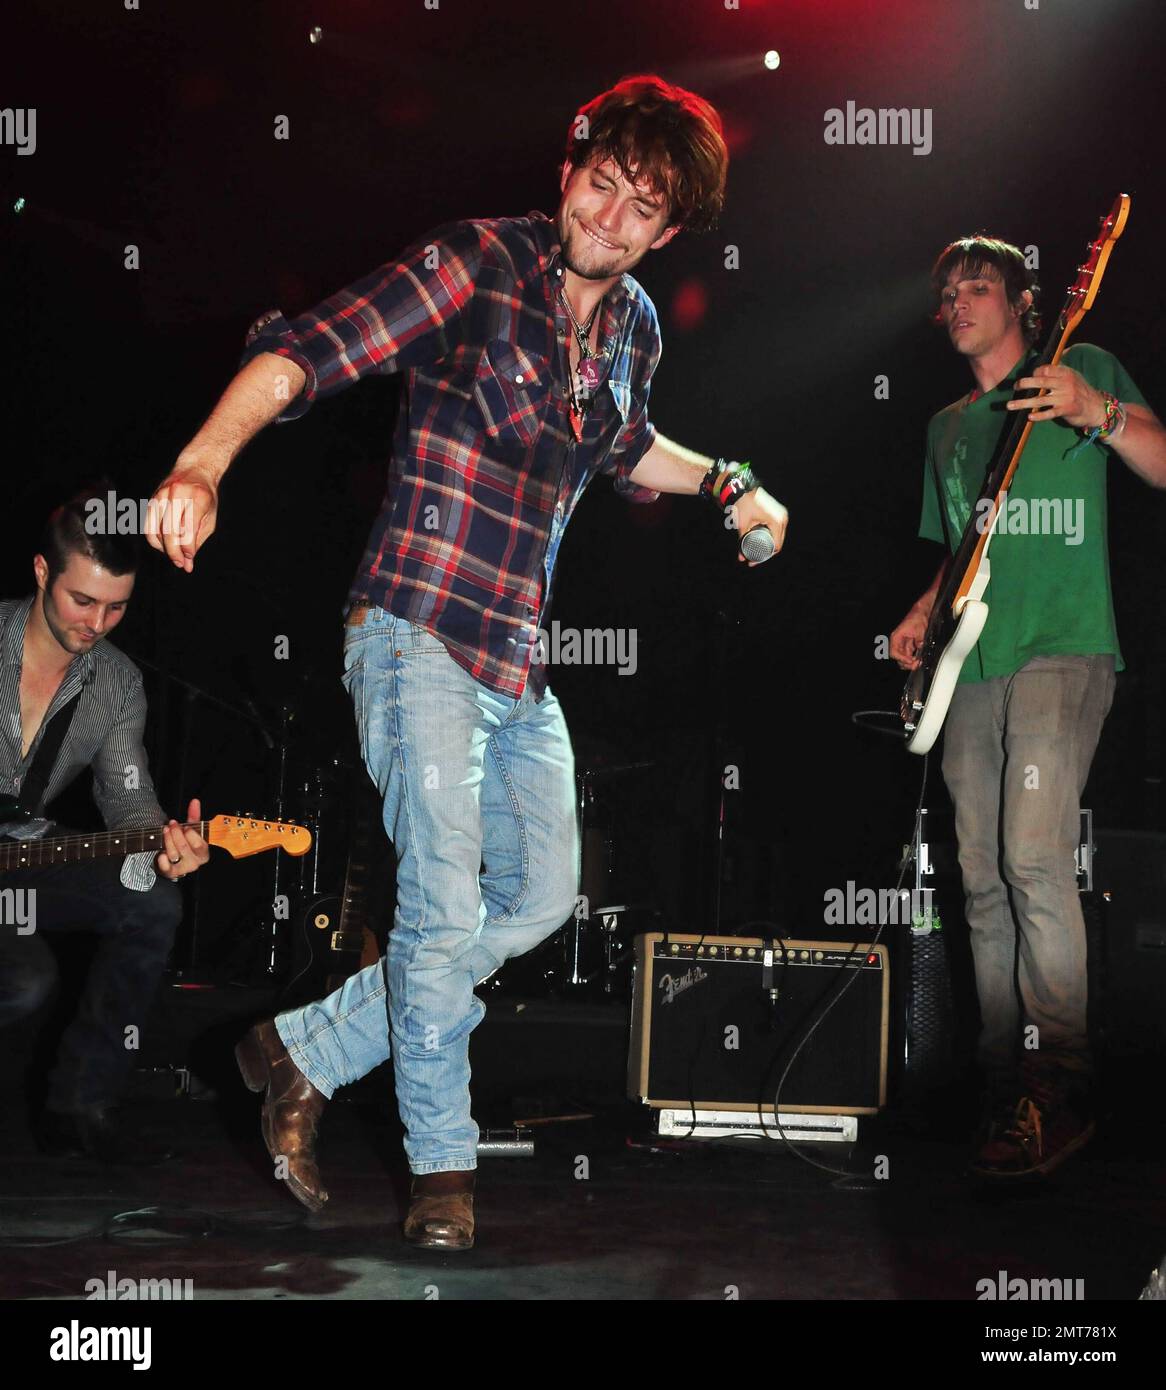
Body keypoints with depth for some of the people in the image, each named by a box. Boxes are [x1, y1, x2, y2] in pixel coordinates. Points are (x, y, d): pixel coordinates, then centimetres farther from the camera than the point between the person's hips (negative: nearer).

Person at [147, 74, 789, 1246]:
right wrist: (207, 458, -37)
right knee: (447, 903, -12)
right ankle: (441, 1161, 10)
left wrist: (729, 485, 26)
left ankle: (306, 1055, 20)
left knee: (539, 899, 10)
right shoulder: (473, 267, -10)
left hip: (519, 656, 8)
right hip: (417, 632, -7)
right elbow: (306, 351, -21)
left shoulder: (633, 328, 11)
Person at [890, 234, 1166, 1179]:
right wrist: (923, 615, 11)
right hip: (973, 668, 7)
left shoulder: (1085, 370, 7)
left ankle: (1060, 1090, -17)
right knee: (984, 879, 4)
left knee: (1034, 855, -21)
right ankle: (1004, 1080, 10)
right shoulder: (949, 426, 25)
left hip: (1063, 649, -7)